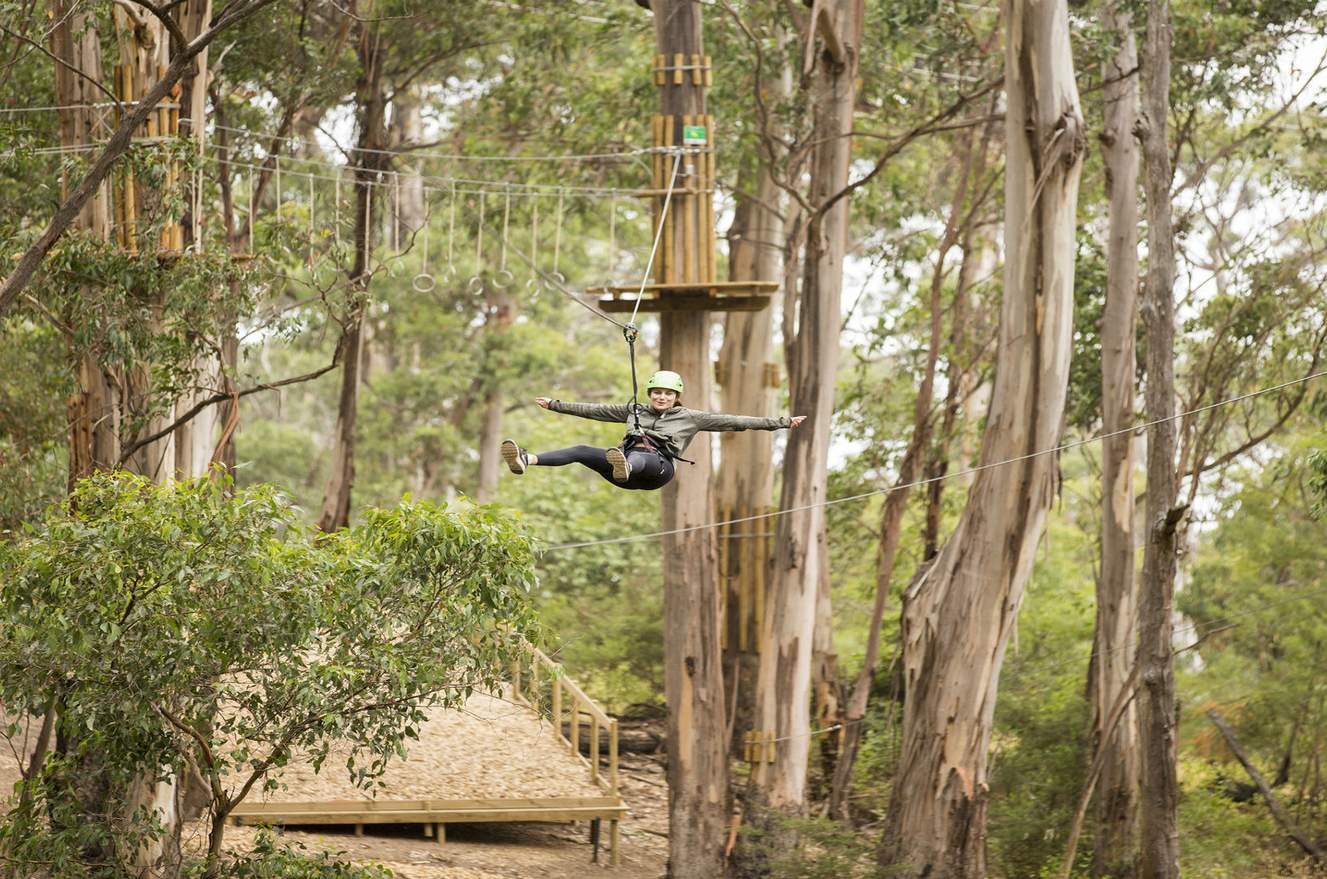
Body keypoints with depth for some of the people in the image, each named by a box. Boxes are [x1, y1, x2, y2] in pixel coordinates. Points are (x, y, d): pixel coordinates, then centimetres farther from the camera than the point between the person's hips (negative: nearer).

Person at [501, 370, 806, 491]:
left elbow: (733, 421, 16)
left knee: (640, 458, -40)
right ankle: (527, 461, -40)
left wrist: (780, 422, 12)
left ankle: (623, 466, -78)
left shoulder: (691, 417, 19)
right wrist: (556, 405, 37)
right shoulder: (635, 411, 28)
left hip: (657, 468, -4)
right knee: (582, 451, -20)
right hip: (628, 468, 4)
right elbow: (595, 410, 34)